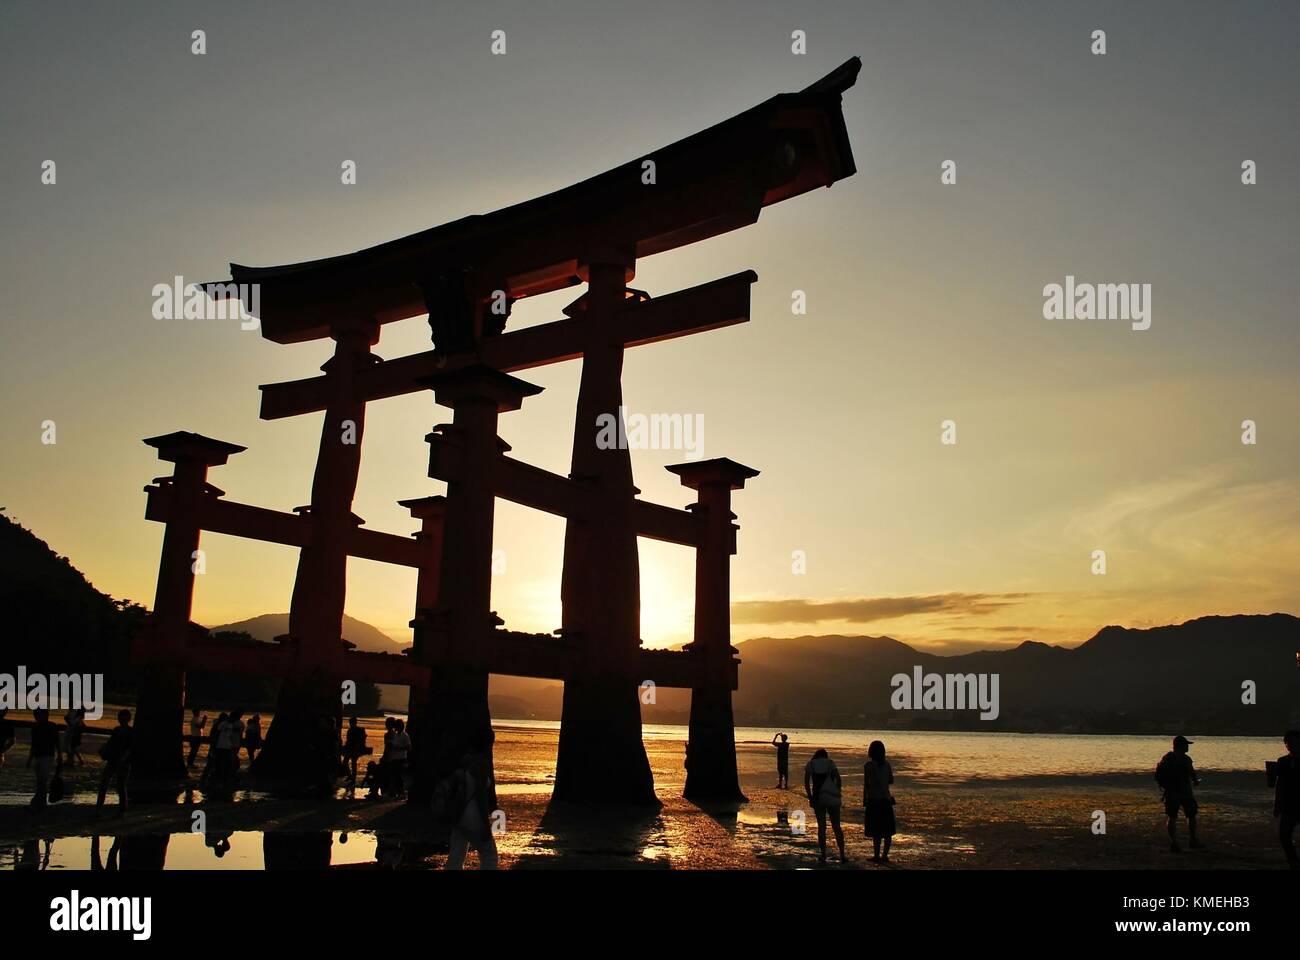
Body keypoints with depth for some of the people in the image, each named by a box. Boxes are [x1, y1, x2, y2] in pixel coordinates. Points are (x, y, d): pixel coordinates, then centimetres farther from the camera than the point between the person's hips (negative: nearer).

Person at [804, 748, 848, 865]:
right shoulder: (830, 763, 12)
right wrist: (838, 794, 2)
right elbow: (838, 779, -2)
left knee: (821, 827, 6)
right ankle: (842, 855, 9)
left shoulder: (810, 764, 12)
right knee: (836, 826, 10)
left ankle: (823, 857, 4)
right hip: (832, 796, 0)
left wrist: (810, 798, 2)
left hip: (817, 798, 0)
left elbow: (806, 782, 0)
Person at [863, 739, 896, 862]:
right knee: (887, 829, 11)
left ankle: (877, 855, 3)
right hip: (886, 799, 4)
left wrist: (864, 802, -3)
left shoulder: (868, 765, -10)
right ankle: (885, 855, 14)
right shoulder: (886, 764, 3)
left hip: (873, 800, -4)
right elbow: (891, 781, 13)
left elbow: (866, 784, -10)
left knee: (876, 830, 1)